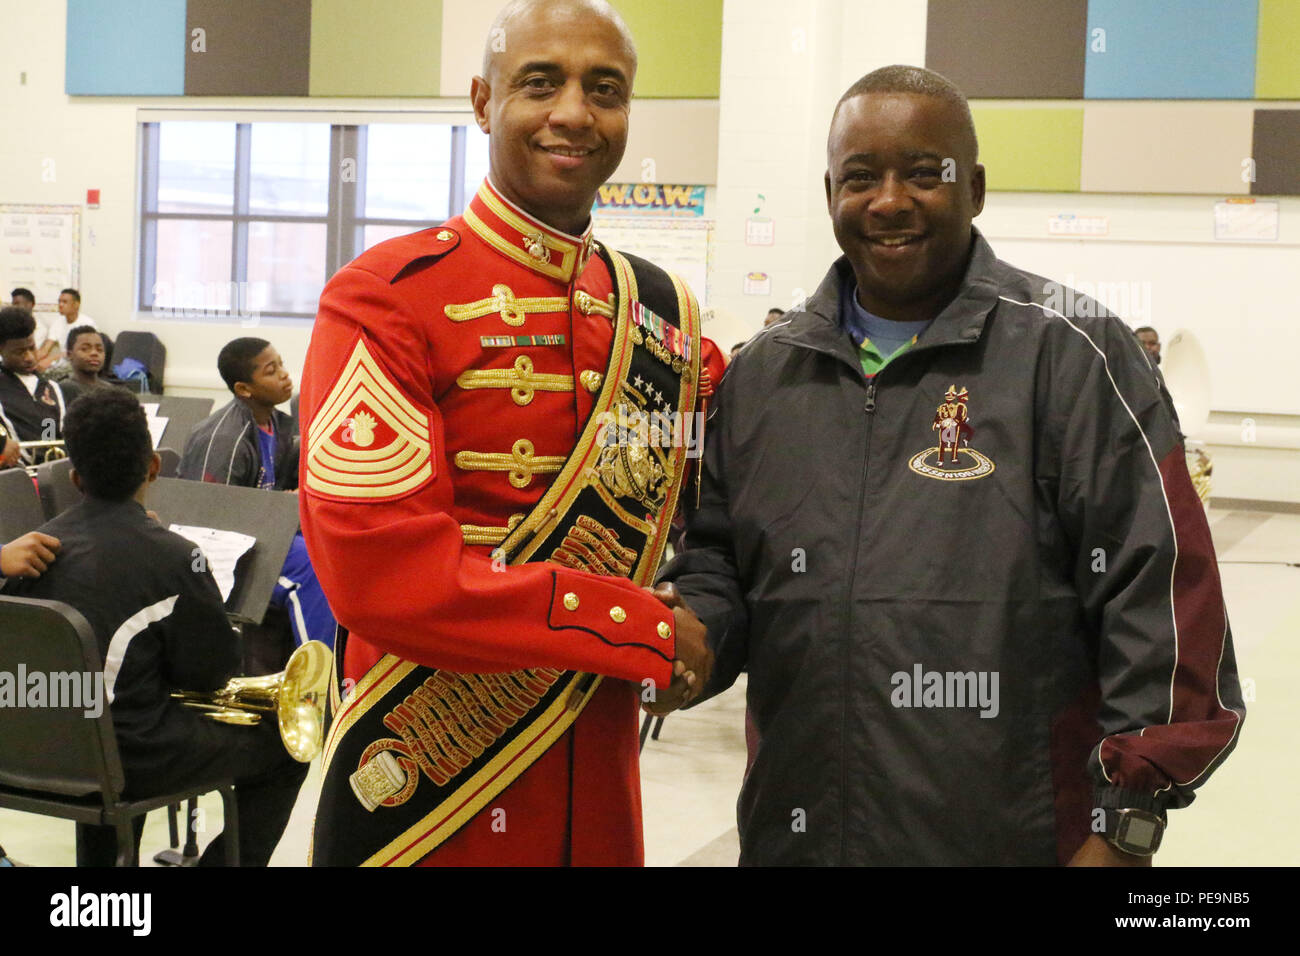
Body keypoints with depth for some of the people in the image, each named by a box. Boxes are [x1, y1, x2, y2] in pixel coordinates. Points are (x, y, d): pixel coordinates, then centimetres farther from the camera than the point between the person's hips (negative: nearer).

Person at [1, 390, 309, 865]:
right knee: (283, 744, 12)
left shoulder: (39, 549, -3)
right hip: (133, 761, -6)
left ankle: (99, 857, 42)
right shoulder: (170, 557, -19)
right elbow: (211, 673, -9)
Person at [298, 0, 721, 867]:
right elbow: (380, 574, -22)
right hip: (423, 805, -5)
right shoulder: (386, 299, -12)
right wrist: (641, 628, -17)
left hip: (597, 796, 5)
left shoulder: (664, 308, 5)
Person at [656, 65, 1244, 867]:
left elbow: (1158, 595, -9)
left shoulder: (1070, 352, -7)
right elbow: (717, 557, 16)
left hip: (1019, 833, -4)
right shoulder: (762, 374, 8)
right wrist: (691, 631, -5)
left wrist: (1130, 825, -10)